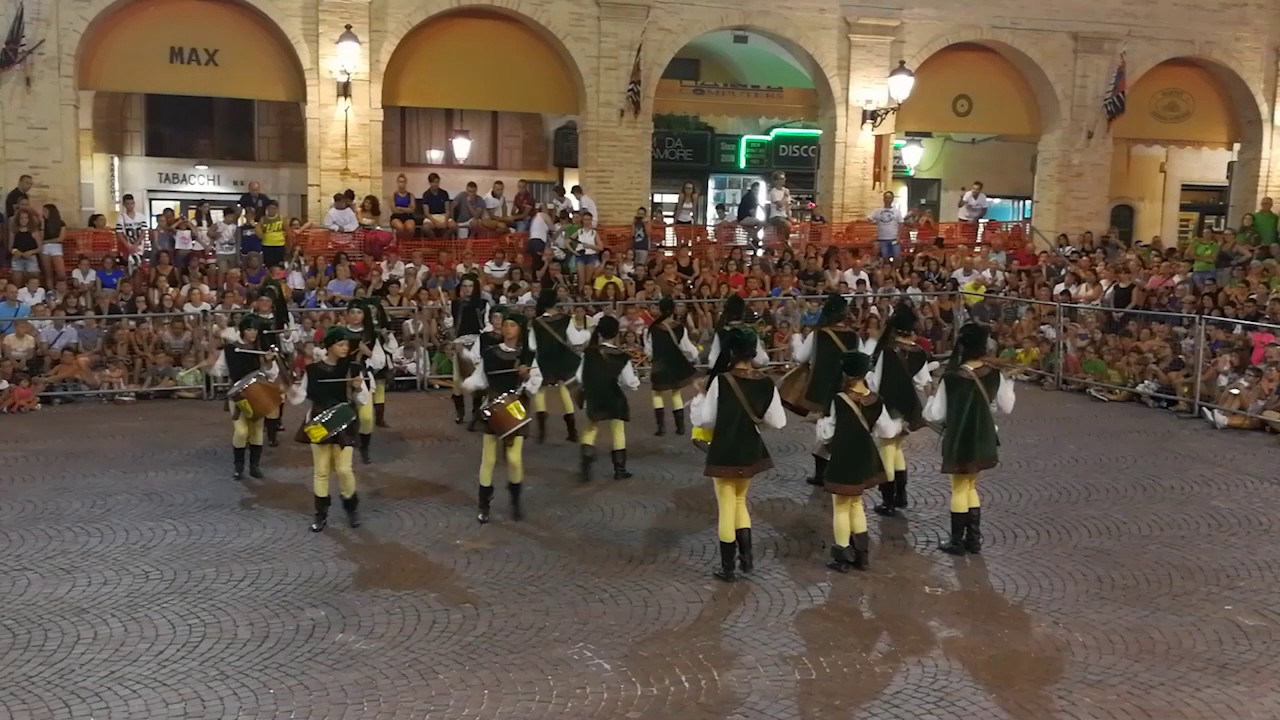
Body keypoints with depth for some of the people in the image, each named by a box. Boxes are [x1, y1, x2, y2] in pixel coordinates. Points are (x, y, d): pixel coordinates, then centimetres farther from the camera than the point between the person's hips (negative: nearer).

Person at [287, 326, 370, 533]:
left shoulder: (352, 369, -4)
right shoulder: (313, 370, -4)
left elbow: (363, 401, 1)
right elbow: (301, 396, 2)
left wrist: (358, 388, -19)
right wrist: (292, 393, -20)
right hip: (318, 424, 1)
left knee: (343, 469, -5)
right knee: (321, 471, 6)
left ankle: (352, 508, 18)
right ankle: (321, 513, 18)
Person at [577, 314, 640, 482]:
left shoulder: (589, 353, -8)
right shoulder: (622, 357, -14)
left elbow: (580, 378, -5)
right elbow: (630, 383, -12)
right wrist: (636, 380, 10)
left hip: (594, 399, 2)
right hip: (614, 400, -2)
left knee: (590, 430, 19)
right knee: (618, 432, 12)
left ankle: (586, 465, 8)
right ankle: (619, 469, 16)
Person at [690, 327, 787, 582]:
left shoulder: (720, 381, -19)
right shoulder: (765, 383, -7)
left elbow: (705, 420, -14)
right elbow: (778, 421, -2)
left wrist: (699, 397, 3)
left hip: (724, 453, -4)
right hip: (750, 452, 4)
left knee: (727, 507, 8)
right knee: (739, 501, 25)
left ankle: (727, 568, 17)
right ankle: (746, 555, 25)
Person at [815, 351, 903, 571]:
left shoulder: (839, 401, -21)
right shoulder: (875, 401, -7)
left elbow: (827, 434, -13)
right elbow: (886, 430, 3)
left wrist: (820, 421, 8)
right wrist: (898, 425, 25)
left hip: (843, 461, -5)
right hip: (864, 459, 5)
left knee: (841, 507, 9)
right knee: (856, 502, 23)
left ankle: (842, 557, 16)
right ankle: (862, 553, 27)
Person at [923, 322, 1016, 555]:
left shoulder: (951, 378, -20)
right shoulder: (994, 375, -7)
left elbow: (935, 414, -13)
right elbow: (1006, 407, 6)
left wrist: (932, 396, 7)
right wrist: (1009, 381, 20)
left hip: (959, 441, -4)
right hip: (983, 439, 5)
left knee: (959, 489, 9)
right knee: (971, 486, 20)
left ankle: (957, 542, 16)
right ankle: (974, 539, 25)